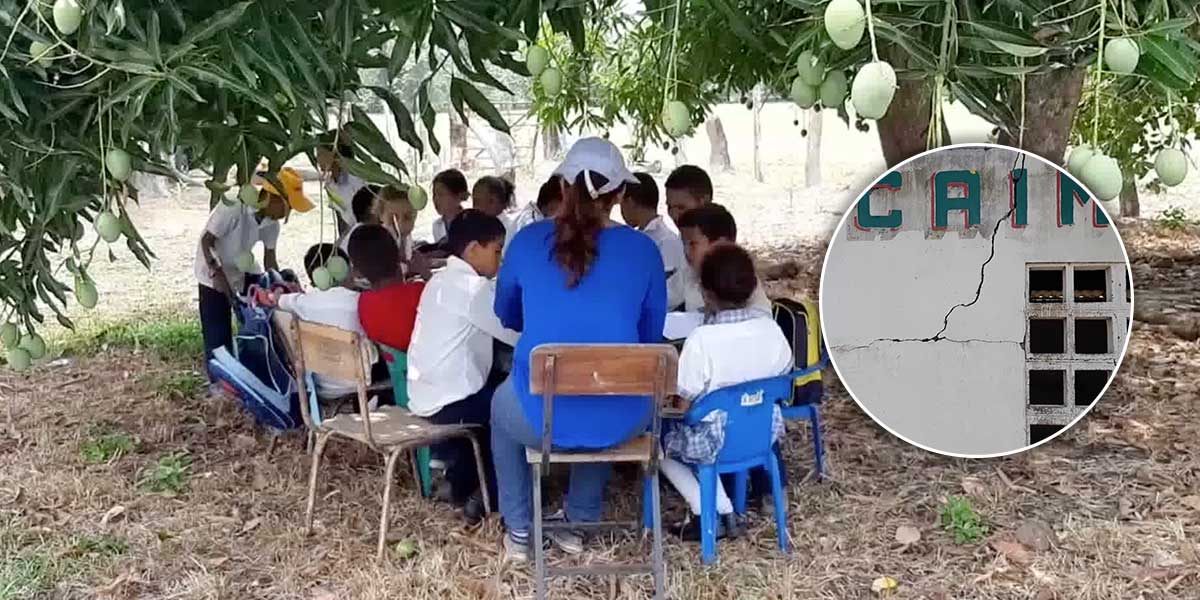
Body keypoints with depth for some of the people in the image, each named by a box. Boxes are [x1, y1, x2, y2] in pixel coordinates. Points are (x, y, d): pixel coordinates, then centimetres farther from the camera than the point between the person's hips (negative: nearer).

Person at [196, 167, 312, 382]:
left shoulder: (271, 222, -11)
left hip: (243, 271, 6)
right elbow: (206, 241, -25)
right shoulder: (233, 209, -31)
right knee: (218, 332, -5)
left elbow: (270, 259, -3)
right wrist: (217, 274, -32)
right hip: (215, 275, -6)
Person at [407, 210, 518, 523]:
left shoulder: (445, 280, 13)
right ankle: (491, 495, 12)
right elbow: (517, 333, -18)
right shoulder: (470, 287, -17)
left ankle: (463, 480, 30)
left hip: (430, 396, 10)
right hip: (449, 403, -10)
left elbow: (498, 322, 15)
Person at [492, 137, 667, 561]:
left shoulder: (528, 241, 1)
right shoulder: (643, 249, 0)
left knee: (502, 404, 36)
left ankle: (519, 531, 38)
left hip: (541, 417, -1)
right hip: (622, 421, 1)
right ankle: (581, 521, 42)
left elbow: (507, 316, 20)